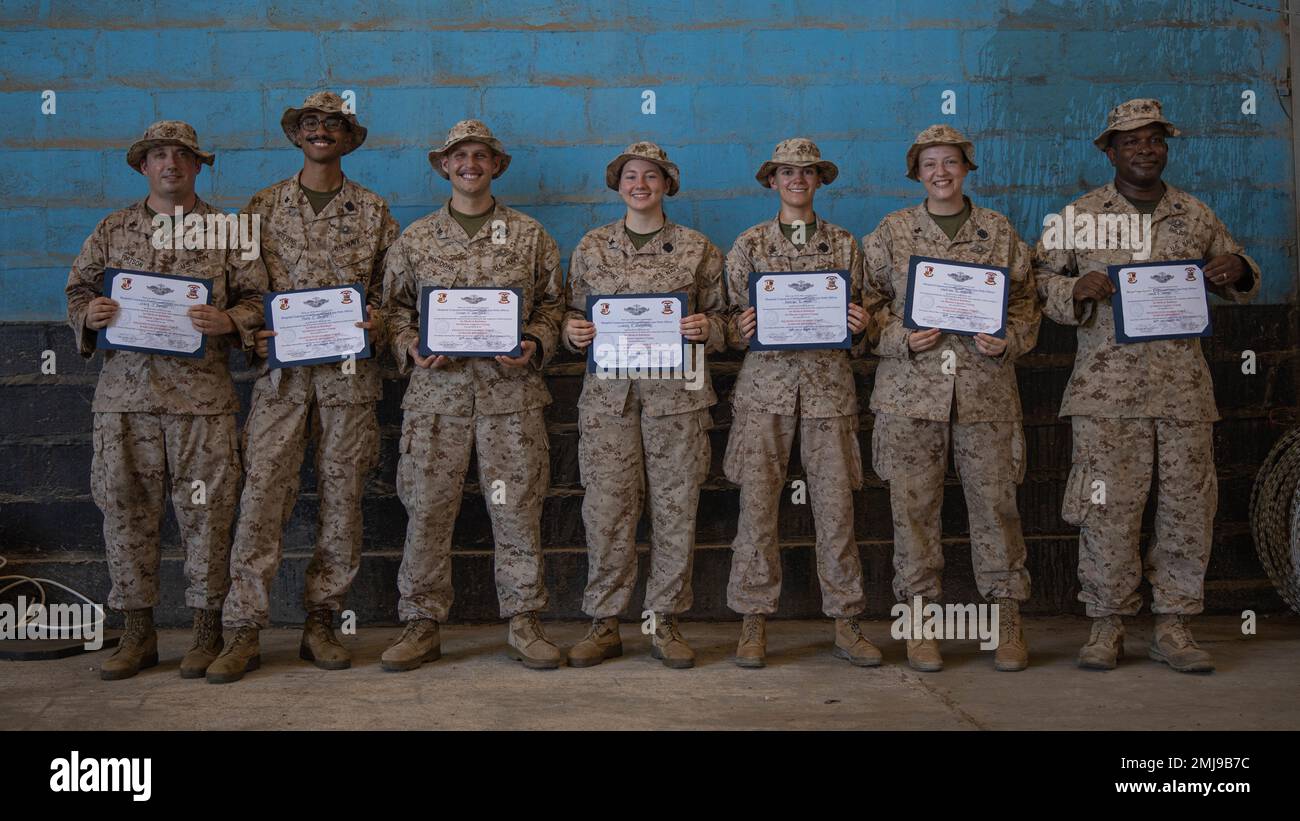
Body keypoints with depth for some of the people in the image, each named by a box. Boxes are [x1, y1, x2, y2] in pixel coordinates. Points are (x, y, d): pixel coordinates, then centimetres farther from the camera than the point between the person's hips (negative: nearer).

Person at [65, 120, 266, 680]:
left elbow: (257, 298, 4)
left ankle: (207, 630, 13)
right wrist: (88, 315, -6)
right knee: (126, 509, 4)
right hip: (125, 389, 2)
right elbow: (78, 289, 16)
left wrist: (226, 322, -16)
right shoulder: (113, 230, 15)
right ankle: (137, 634, 16)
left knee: (205, 510, 0)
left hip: (202, 393, -2)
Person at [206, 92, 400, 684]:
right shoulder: (265, 206, 13)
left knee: (341, 498, 2)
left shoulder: (372, 211, 11)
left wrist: (378, 320, -9)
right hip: (281, 370, 0)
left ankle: (320, 624, 13)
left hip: (350, 373, 0)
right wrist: (253, 332, -4)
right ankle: (244, 631, -1)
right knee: (262, 495, -6)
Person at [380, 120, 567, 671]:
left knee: (517, 507, 1)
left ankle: (523, 622, 12)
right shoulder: (415, 239, 12)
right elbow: (394, 306, 14)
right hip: (436, 387, 1)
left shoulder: (529, 236, 11)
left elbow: (552, 303, 12)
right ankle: (422, 625, 11)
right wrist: (410, 350, -4)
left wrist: (536, 346, -6)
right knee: (428, 507, 0)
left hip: (512, 390, 0)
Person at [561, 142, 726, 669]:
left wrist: (705, 328, -9)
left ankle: (665, 623, 13)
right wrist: (572, 331, -4)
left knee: (675, 509, 1)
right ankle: (605, 625, 9)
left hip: (677, 394, 0)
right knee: (606, 508, -2)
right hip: (609, 393, 1)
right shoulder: (591, 247, 13)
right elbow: (573, 314, 18)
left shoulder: (697, 249, 9)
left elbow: (721, 320, 12)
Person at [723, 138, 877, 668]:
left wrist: (860, 326, -6)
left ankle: (846, 624, 9)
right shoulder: (749, 244, 10)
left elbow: (858, 325, 15)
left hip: (828, 381, 1)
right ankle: (754, 624, 6)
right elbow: (731, 323, 10)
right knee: (757, 503, -3)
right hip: (765, 382, 0)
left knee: (836, 504, -1)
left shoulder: (844, 245, 12)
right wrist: (742, 329, -11)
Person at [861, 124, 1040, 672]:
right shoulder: (891, 232, 9)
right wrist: (901, 338, -9)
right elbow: (867, 303, 8)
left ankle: (1008, 623, 12)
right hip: (911, 389, 0)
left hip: (985, 388, 1)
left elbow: (1027, 304, 13)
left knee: (995, 501, 1)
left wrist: (1008, 341, -5)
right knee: (913, 505, 0)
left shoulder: (999, 232, 12)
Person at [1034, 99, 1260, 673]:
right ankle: (1107, 625, 10)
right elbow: (1040, 278, 9)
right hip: (1107, 386, -3)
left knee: (1187, 504, 3)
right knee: (1108, 507, -4)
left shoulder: (1196, 216, 14)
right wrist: (1076, 290, -12)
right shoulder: (1079, 216, 6)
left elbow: (1239, 288, 24)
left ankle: (1174, 627, 15)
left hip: (1184, 387, 3)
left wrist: (1239, 272, 0)